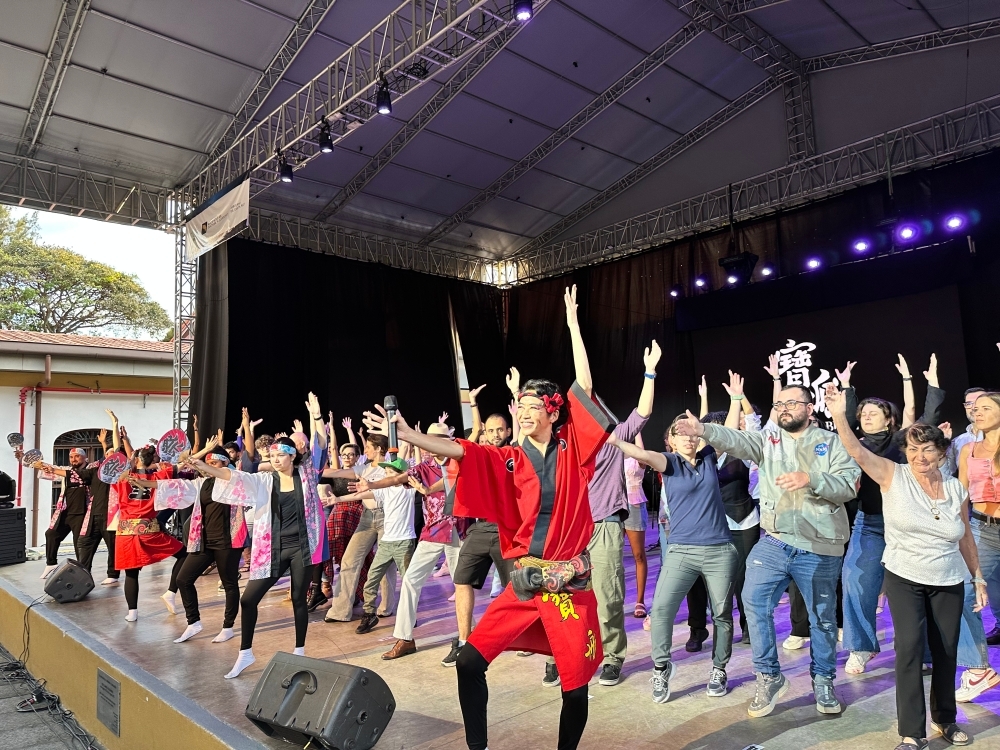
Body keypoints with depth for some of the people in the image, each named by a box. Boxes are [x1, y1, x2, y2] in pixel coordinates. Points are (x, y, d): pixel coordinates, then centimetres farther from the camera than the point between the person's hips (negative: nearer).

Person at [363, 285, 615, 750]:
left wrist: (572, 320, -4)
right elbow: (459, 450, -13)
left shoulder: (572, 450, -2)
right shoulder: (509, 459, 2)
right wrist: (408, 435, -27)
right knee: (470, 660, -2)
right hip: (523, 580, 2)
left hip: (570, 582, -2)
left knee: (575, 682, 6)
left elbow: (584, 386, -6)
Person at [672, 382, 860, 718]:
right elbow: (736, 439, -16)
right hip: (774, 542, 2)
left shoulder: (831, 442, 1)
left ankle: (823, 680, 35)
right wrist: (704, 430, -36)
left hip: (819, 548, -1)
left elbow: (849, 485, -10)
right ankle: (769, 677, 14)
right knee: (754, 601, -4)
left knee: (823, 617, 12)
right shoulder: (767, 439, 5)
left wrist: (810, 479, -26)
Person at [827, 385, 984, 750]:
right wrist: (840, 416, -40)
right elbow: (857, 451, -26)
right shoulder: (893, 476, -11)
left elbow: (965, 537, 11)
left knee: (946, 652, 13)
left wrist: (978, 577, 14)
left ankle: (945, 719, 35)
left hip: (949, 584, 4)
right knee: (909, 647, -12)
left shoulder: (957, 489, -1)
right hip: (904, 580, -3)